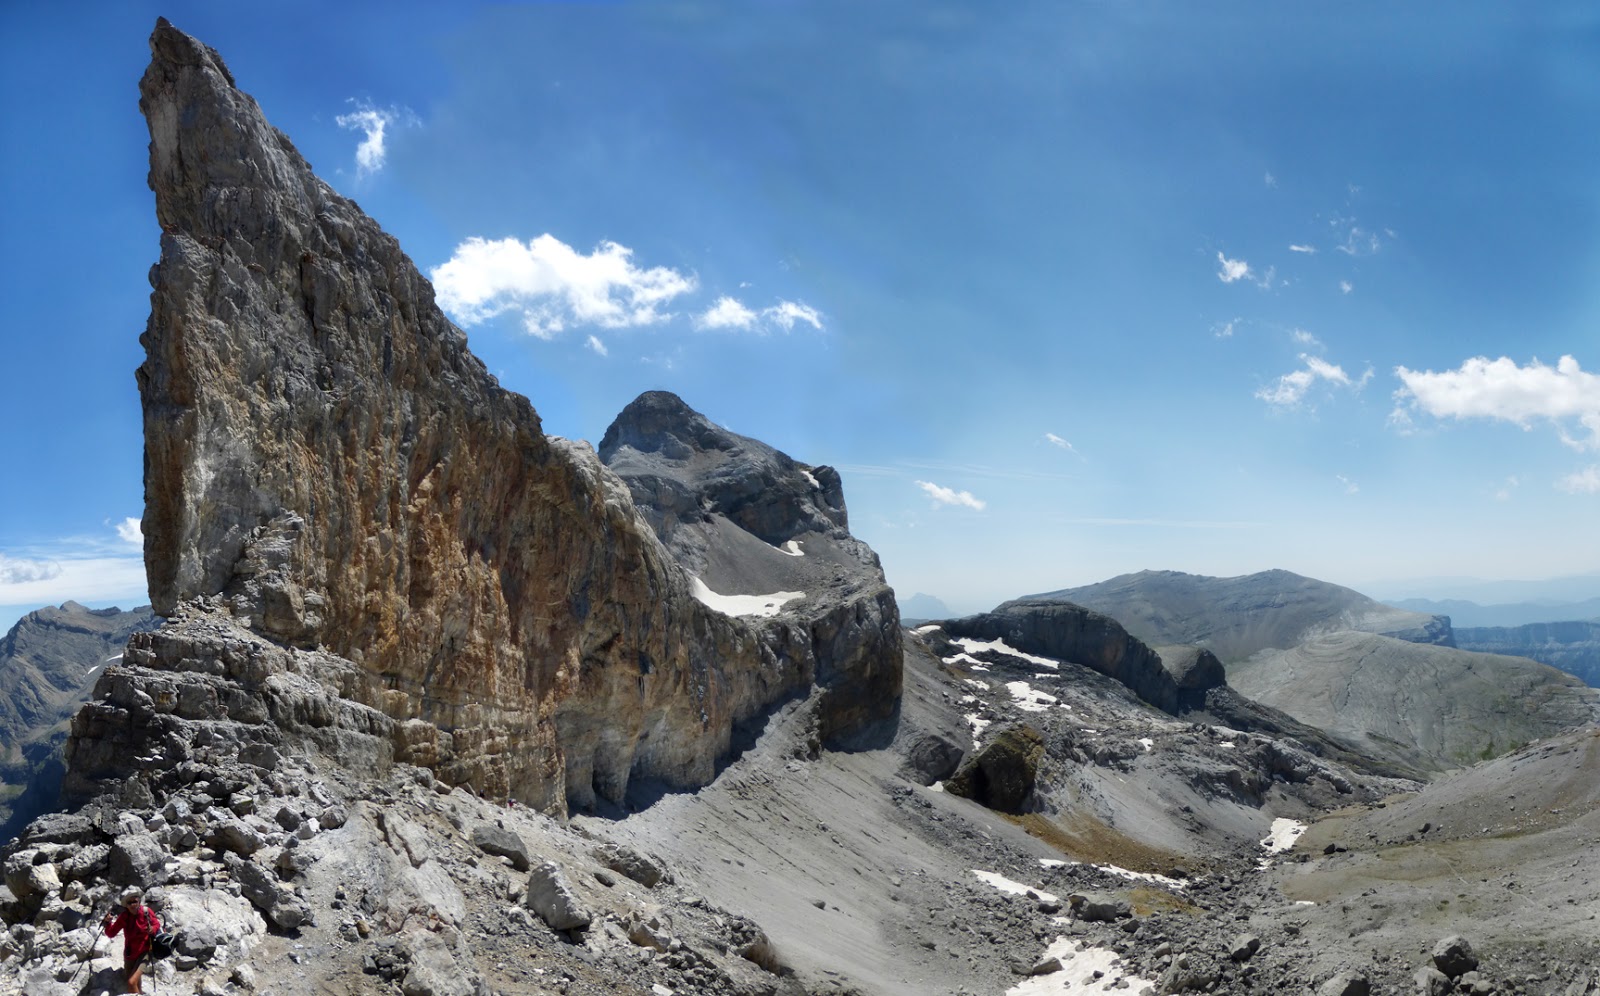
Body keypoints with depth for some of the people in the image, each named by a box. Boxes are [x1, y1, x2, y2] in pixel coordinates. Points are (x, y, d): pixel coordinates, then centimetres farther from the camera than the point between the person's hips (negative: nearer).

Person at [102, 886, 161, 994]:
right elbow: (111, 934, -8)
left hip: (144, 952, -4)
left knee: (132, 983, -20)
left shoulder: (146, 912, -18)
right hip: (129, 952, 4)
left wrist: (152, 929, -25)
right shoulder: (124, 916, -13)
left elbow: (157, 925, -3)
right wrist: (108, 923, -26)